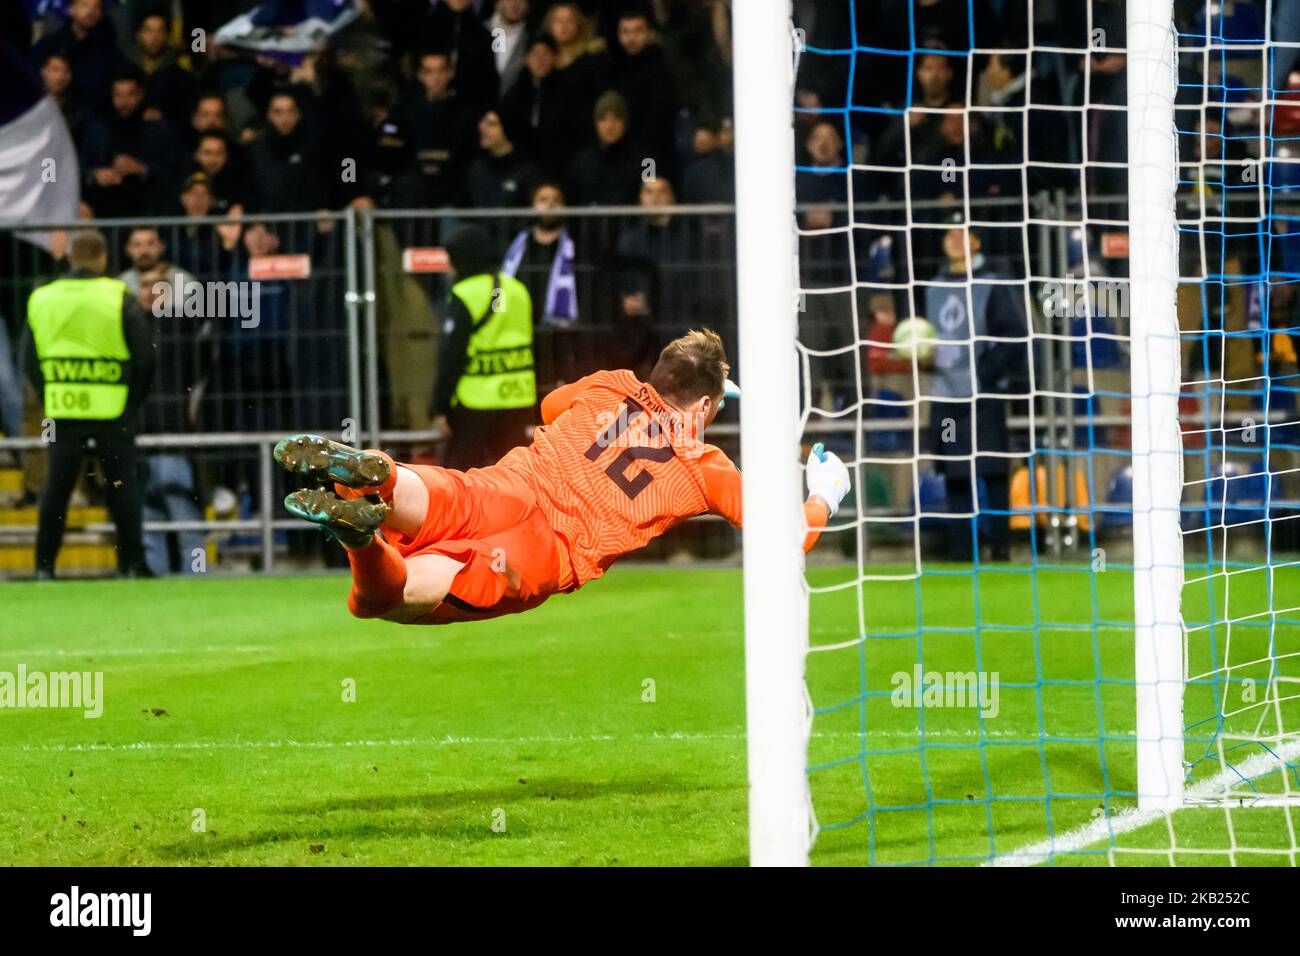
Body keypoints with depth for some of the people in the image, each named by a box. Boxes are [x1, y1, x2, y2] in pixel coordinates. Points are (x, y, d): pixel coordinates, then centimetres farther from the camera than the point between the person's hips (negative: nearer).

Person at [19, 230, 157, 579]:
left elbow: (29, 362, 8)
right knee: (122, 485, 5)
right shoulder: (119, 299, -6)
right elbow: (146, 356, -5)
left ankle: (44, 564, 8)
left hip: (63, 412, 2)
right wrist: (133, 401, 7)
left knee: (56, 487, 9)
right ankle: (132, 563, 5)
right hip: (112, 412, -2)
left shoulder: (41, 299, 4)